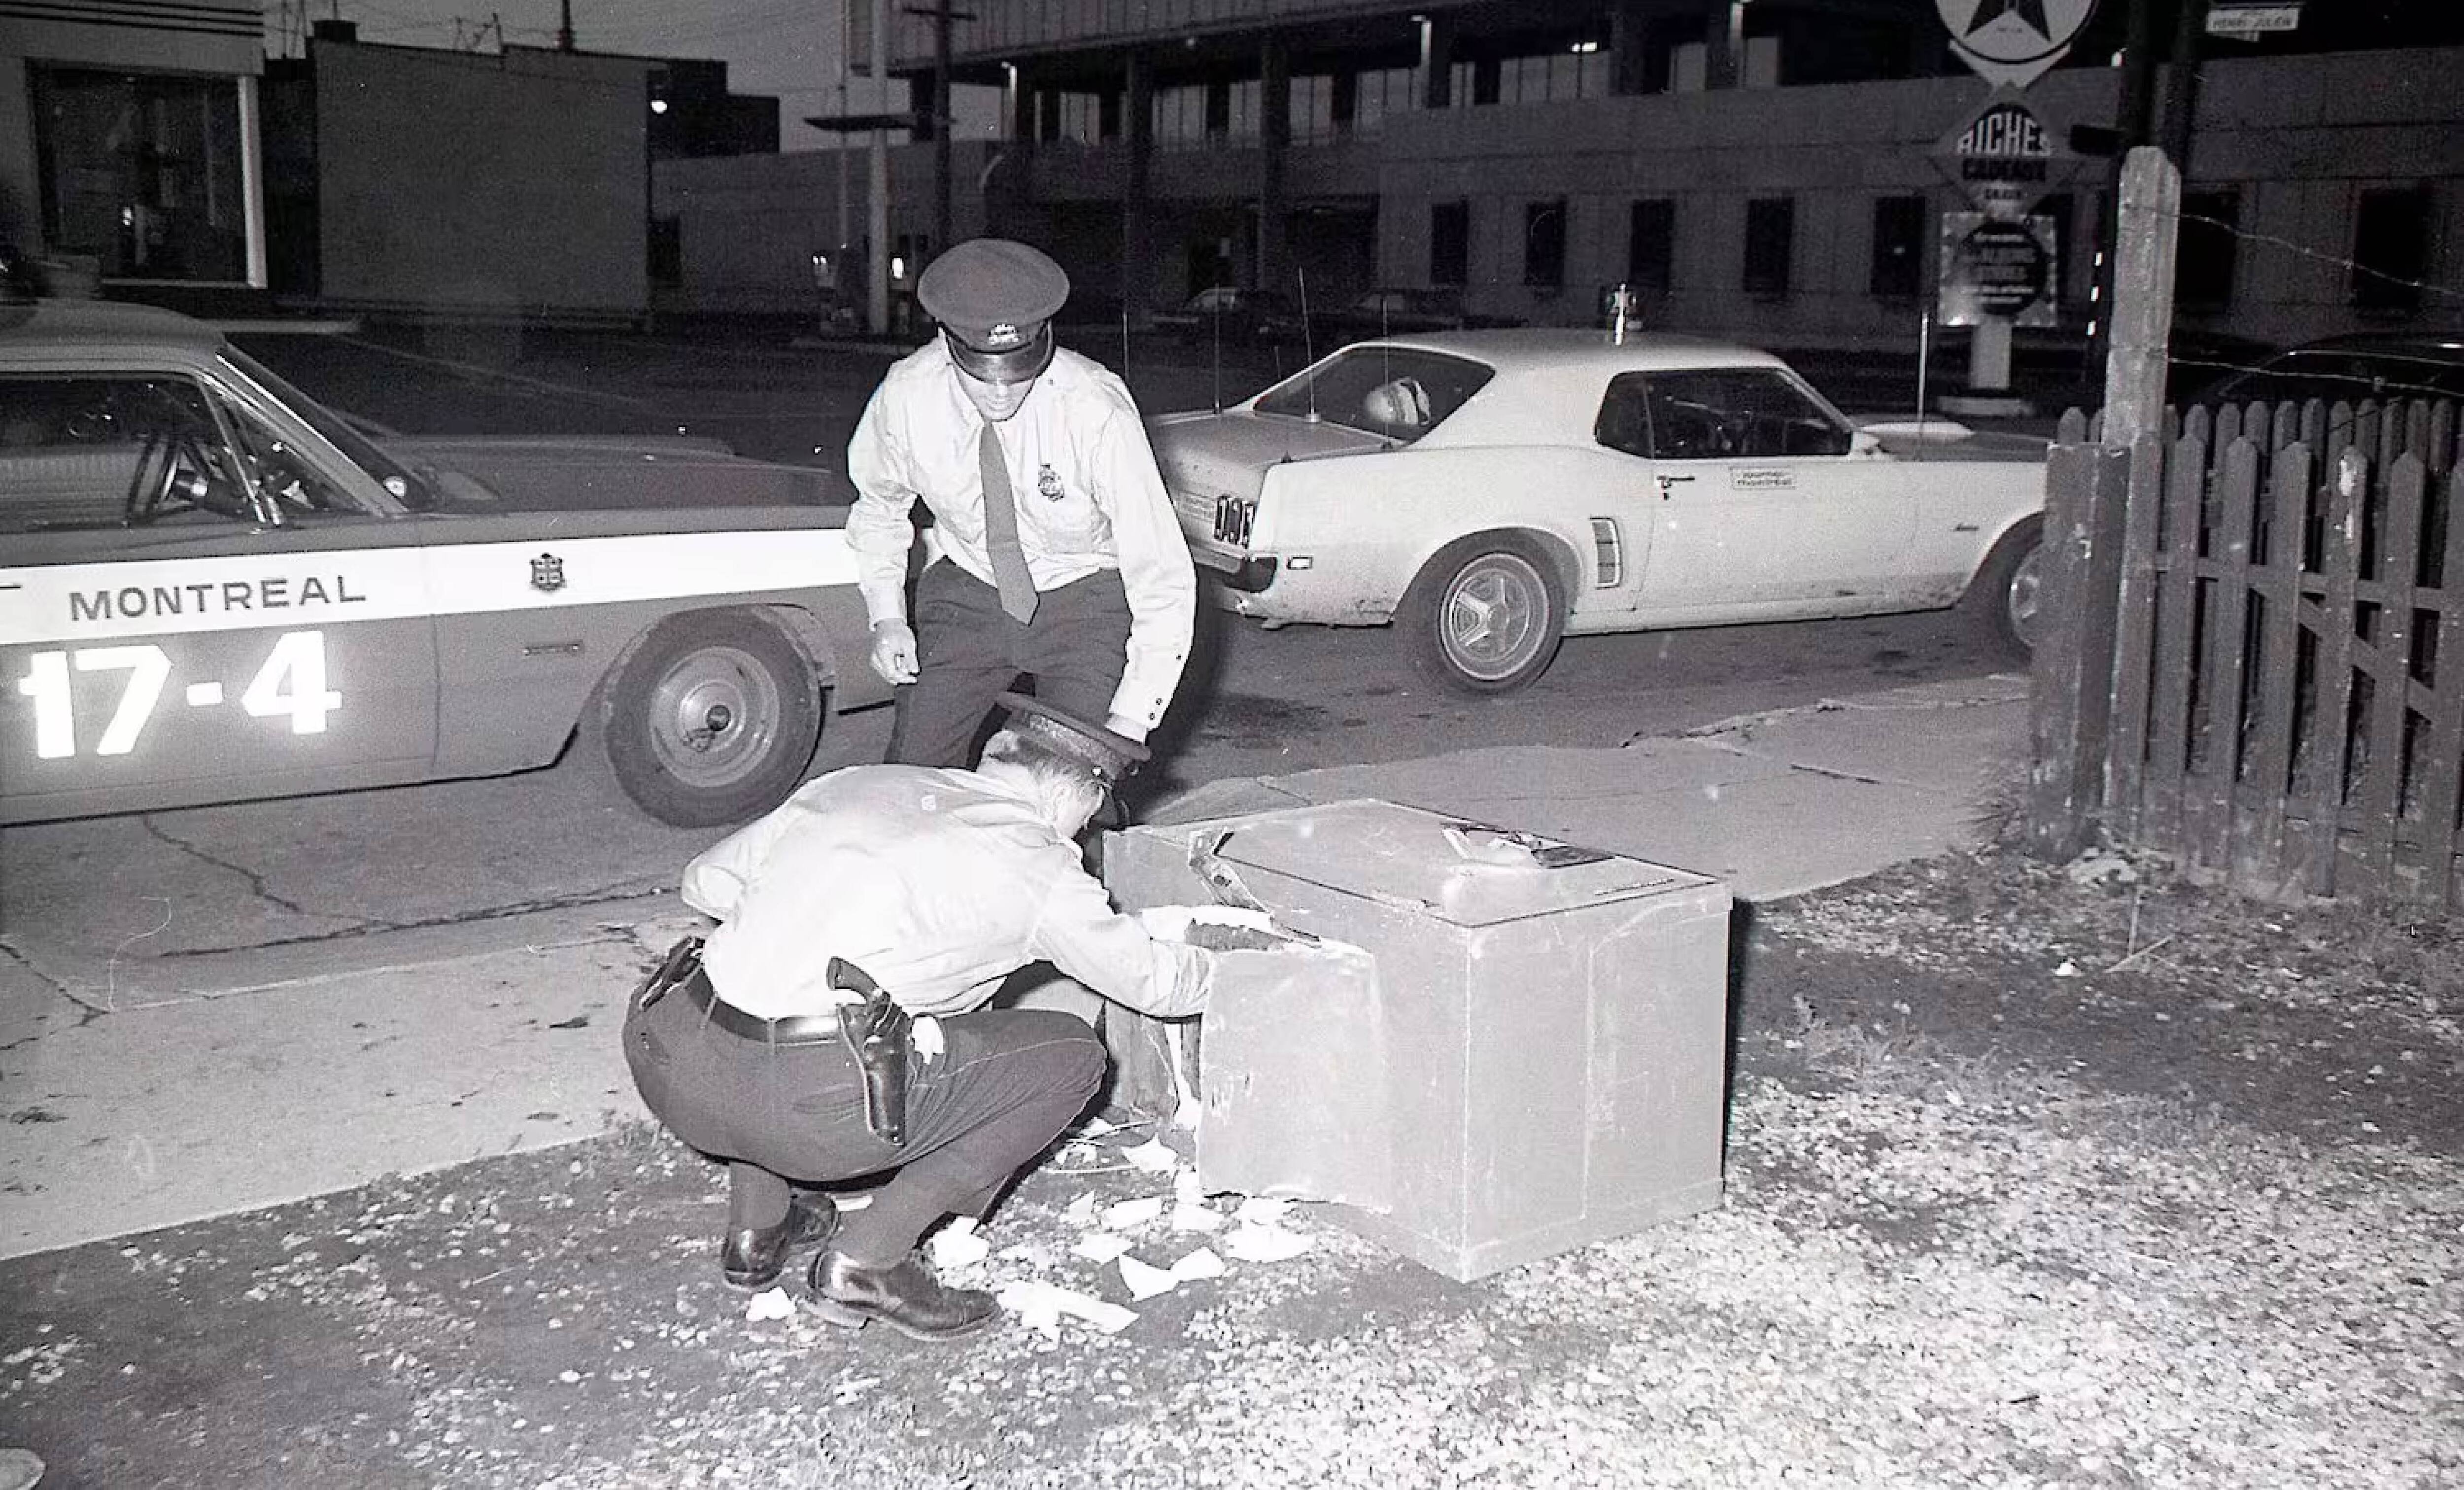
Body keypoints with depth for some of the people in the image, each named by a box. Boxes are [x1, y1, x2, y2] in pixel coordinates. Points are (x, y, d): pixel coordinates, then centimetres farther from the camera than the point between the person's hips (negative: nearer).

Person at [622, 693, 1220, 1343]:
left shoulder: (856, 782, 18)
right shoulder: (1039, 863, 5)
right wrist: (1215, 964, 39)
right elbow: (1153, 981, 19)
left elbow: (708, 880, 25)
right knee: (1071, 1055, 11)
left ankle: (756, 1226, 29)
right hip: (806, 1110, -6)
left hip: (667, 1064, 6)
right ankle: (868, 1259, 5)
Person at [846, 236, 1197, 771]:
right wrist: (887, 616, -5)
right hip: (967, 590, 3)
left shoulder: (1096, 410, -31)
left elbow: (1163, 576, -28)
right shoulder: (906, 394, -20)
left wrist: (1128, 721, -33)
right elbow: (879, 502, 5)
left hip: (1085, 600, -3)